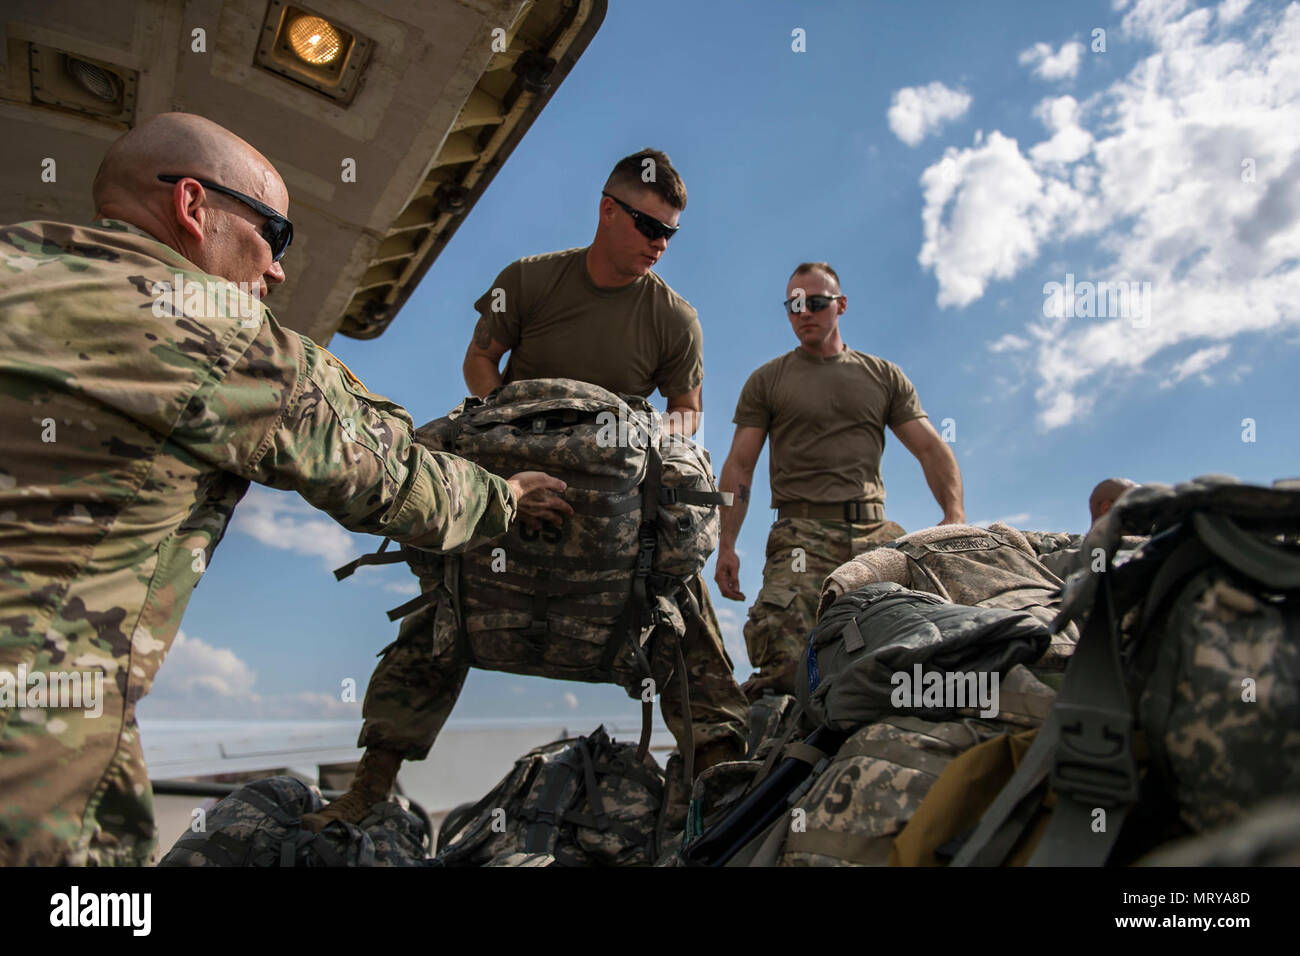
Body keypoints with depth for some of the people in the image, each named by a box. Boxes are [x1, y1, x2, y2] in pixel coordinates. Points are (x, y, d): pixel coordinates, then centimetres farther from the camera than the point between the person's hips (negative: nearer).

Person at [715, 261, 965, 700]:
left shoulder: (884, 376, 21)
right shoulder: (766, 381, 16)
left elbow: (931, 448, 14)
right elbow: (738, 466, 9)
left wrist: (954, 512, -6)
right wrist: (726, 545, -3)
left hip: (875, 531, 3)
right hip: (803, 533, -2)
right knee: (787, 662, -26)